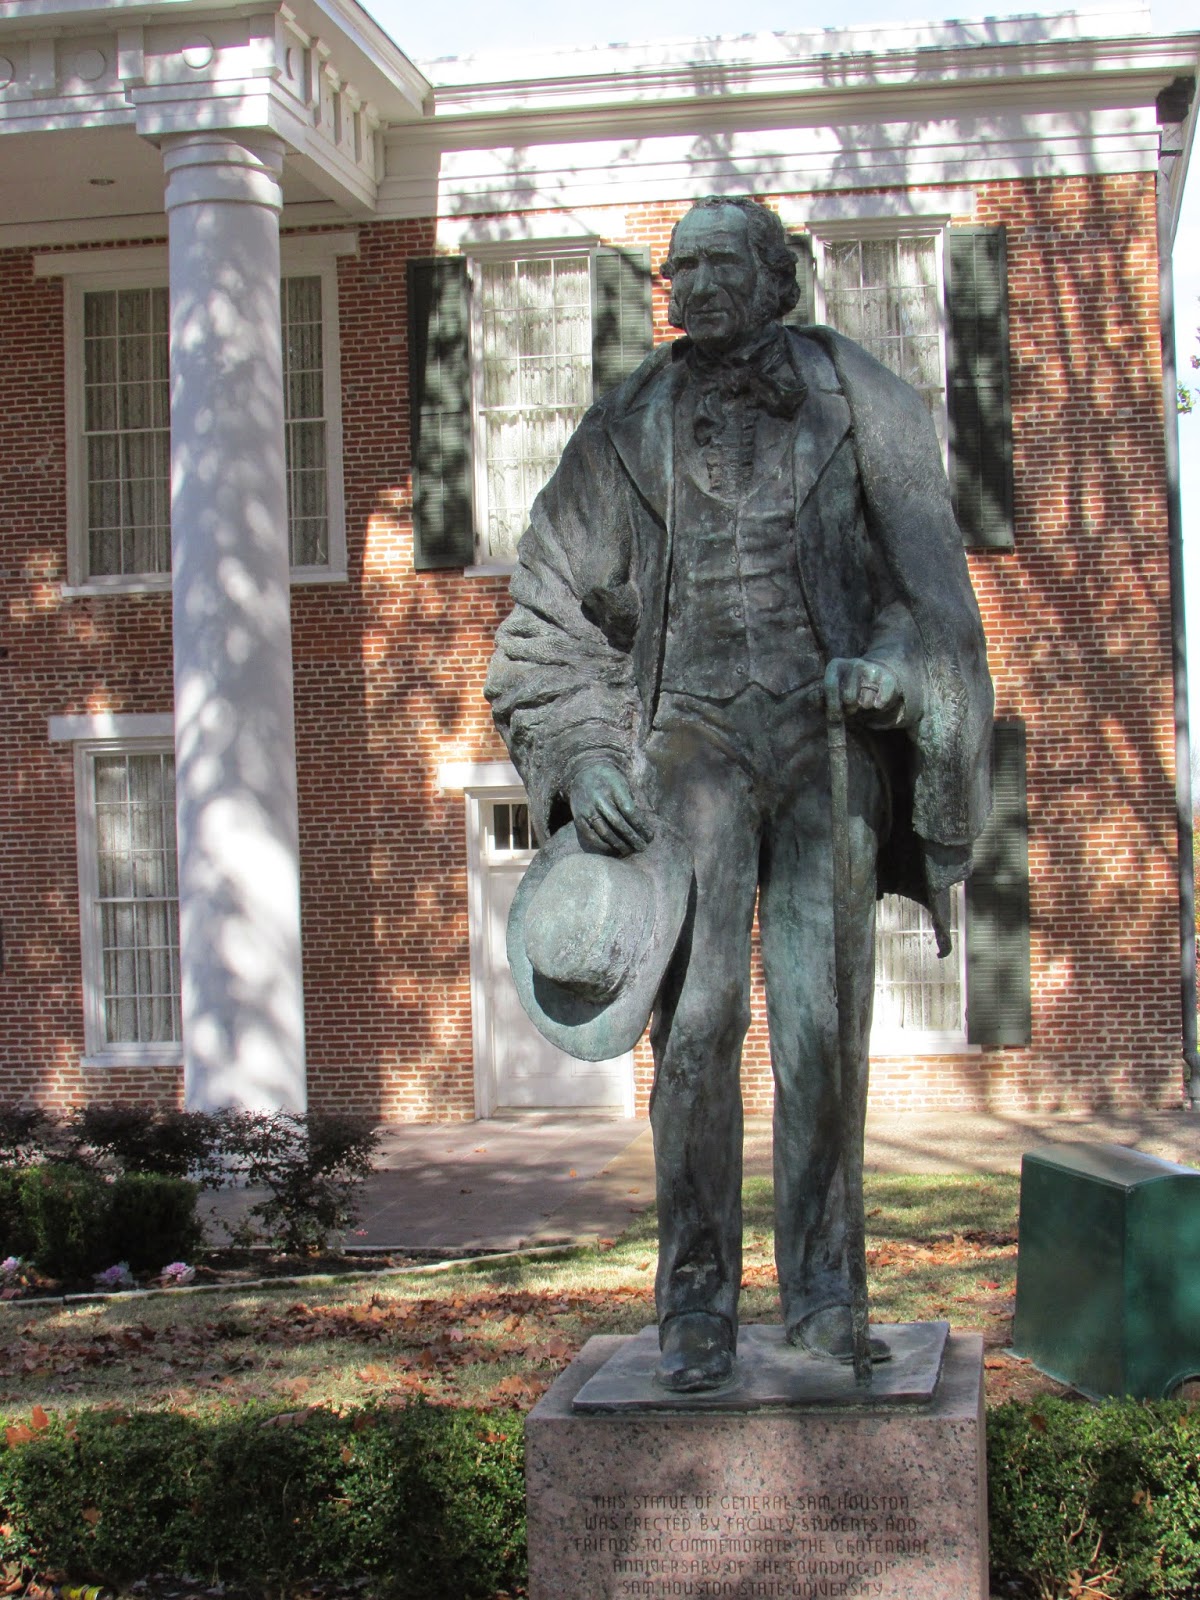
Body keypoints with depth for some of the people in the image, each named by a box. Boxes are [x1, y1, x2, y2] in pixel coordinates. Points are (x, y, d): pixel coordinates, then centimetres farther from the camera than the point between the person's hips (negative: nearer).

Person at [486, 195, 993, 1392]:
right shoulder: (631, 427, 9)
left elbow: (932, 583, 8)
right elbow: (549, 615, 11)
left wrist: (895, 667, -13)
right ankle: (695, 1304, -2)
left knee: (824, 1024, -3)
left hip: (826, 739, 0)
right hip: (690, 741, 0)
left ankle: (821, 1296, 8)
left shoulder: (853, 404, 8)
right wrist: (581, 754, -3)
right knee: (698, 1019, -9)